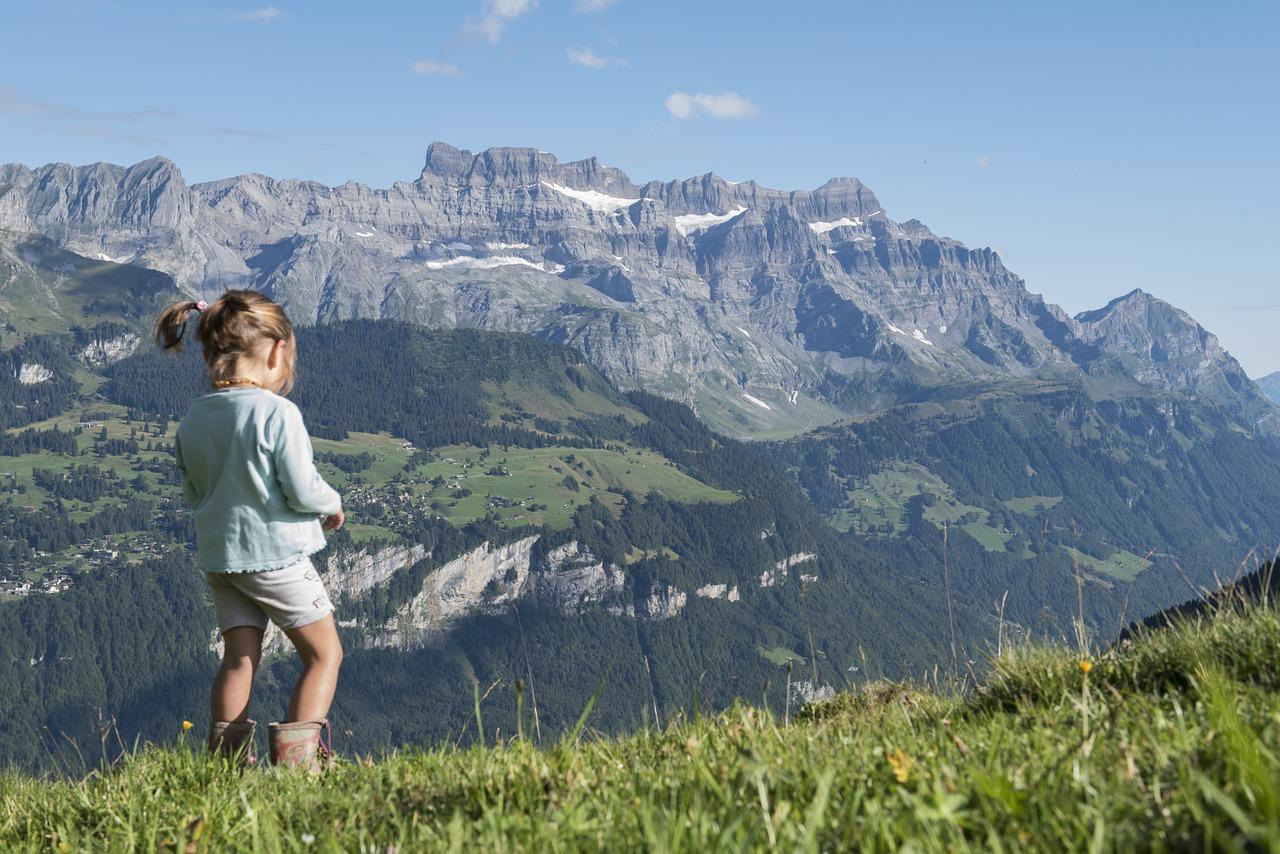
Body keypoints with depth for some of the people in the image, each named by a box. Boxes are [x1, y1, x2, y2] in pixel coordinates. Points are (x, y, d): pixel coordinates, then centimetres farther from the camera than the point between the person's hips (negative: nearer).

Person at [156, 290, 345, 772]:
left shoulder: (192, 419, 3)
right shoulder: (277, 412, -18)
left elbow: (193, 495, 11)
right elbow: (302, 491, -17)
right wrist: (333, 506, 3)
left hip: (217, 554, 6)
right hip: (276, 552, -6)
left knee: (239, 659, 14)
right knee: (324, 652, 6)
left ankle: (226, 758, 10)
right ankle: (297, 758, -5)